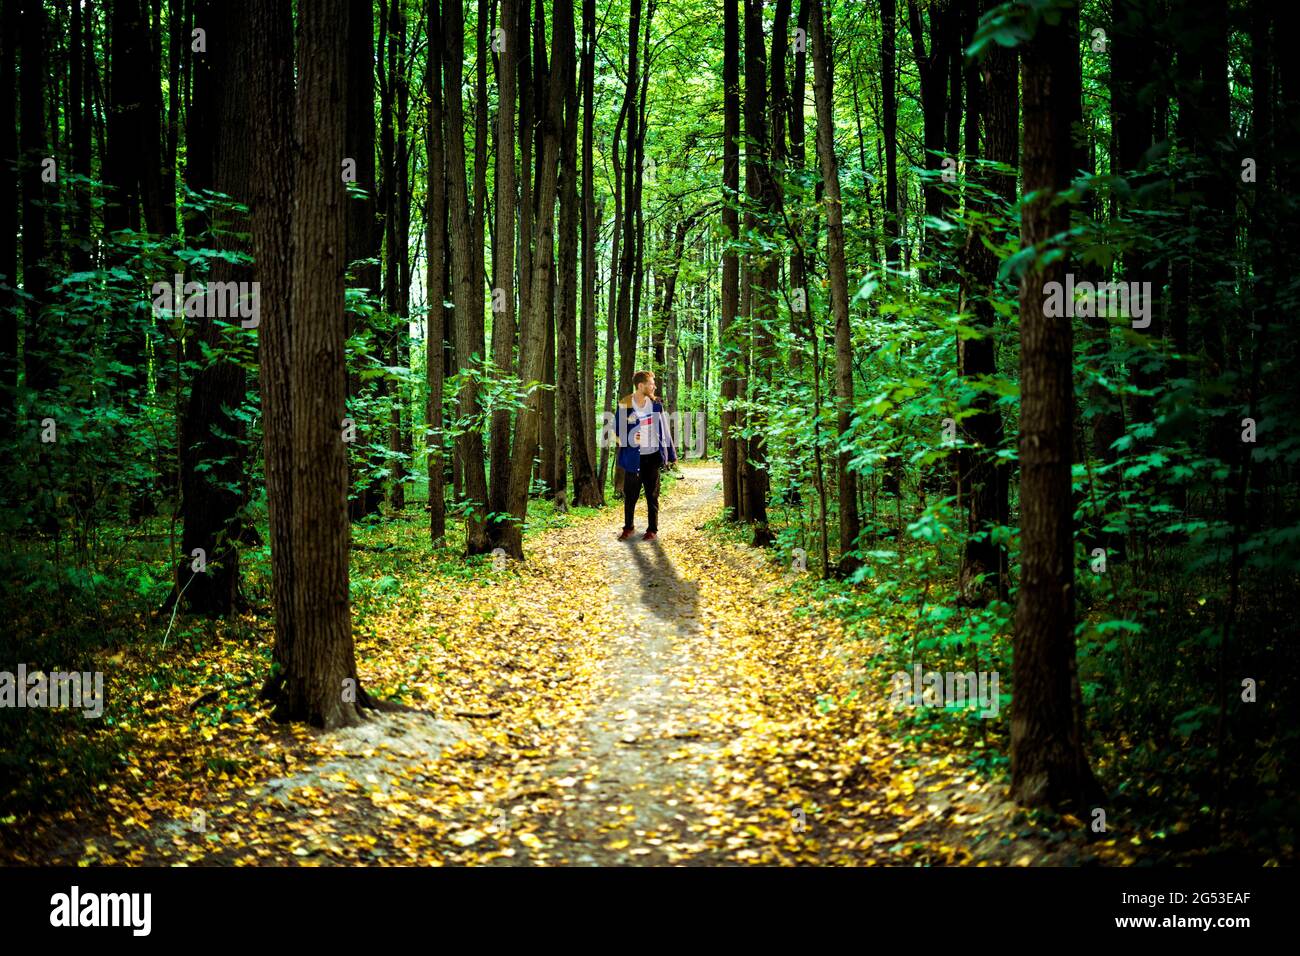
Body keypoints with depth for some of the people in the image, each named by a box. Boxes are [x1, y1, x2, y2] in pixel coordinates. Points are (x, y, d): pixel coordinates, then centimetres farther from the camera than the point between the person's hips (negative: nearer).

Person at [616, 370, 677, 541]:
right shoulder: (624, 405, -8)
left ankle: (653, 530, 18)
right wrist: (629, 438, -20)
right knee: (630, 495, 8)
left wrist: (671, 454, 7)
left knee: (652, 495, 8)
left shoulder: (656, 404, 1)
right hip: (633, 458, -2)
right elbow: (618, 430, -1)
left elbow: (664, 430, 7)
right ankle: (628, 528, 25)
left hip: (653, 456, 2)